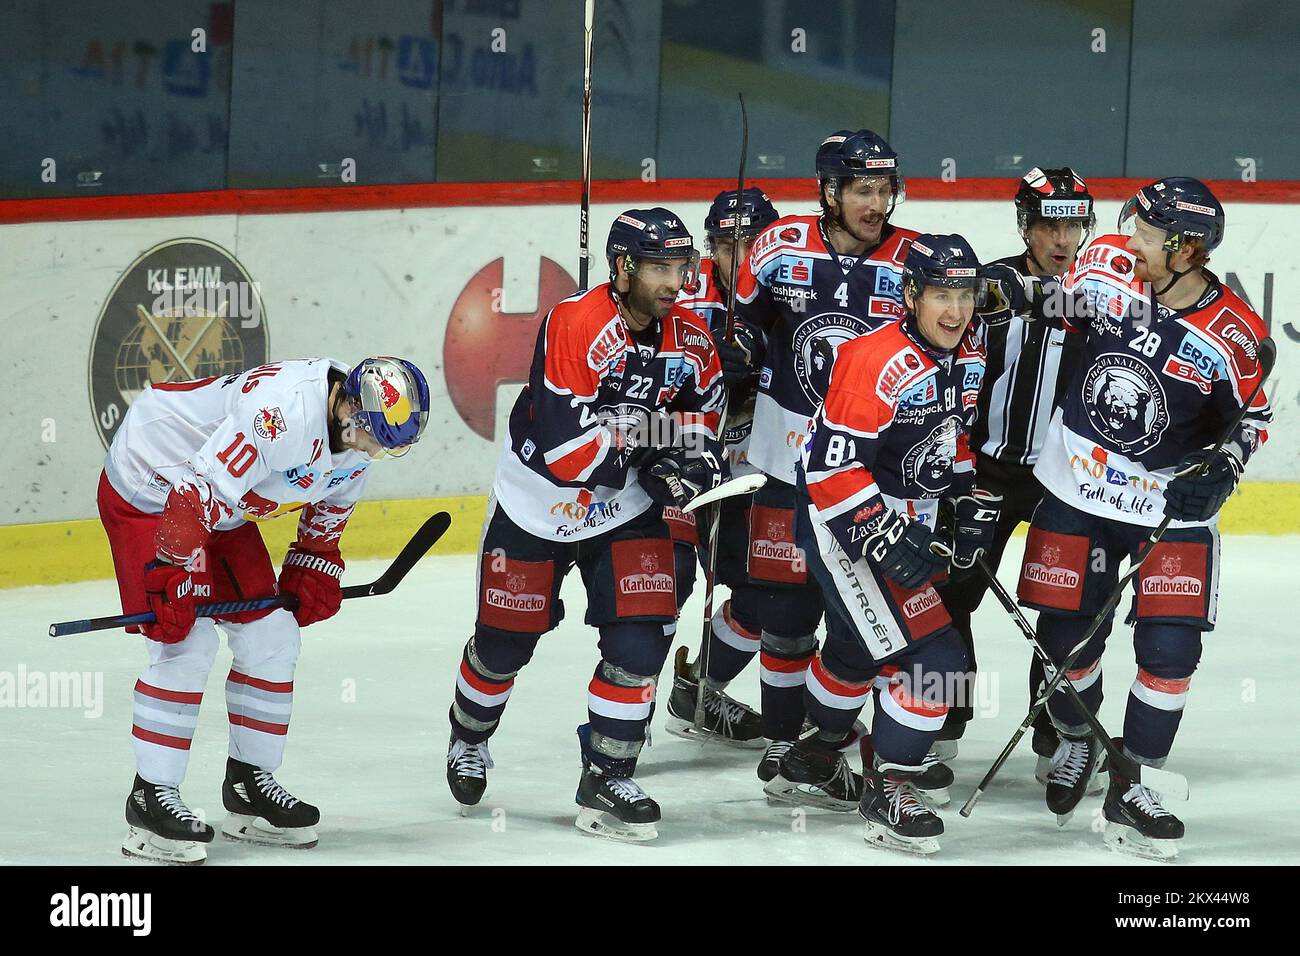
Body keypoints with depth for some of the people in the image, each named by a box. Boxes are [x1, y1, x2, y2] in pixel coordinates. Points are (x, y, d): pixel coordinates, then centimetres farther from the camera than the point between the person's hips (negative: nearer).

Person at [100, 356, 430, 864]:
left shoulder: (362, 426, -7)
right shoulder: (281, 411, -37)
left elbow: (330, 506, 13)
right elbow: (197, 493, -36)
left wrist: (315, 570, 9)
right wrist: (173, 578, -34)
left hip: (226, 511, 9)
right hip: (146, 492, -9)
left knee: (270, 638, 6)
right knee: (187, 645, -16)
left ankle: (250, 785, 19)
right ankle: (151, 800, -9)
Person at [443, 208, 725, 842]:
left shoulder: (689, 339, -9)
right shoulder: (574, 326, -29)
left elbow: (704, 413, 7)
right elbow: (565, 448, -33)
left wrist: (684, 463, -14)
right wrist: (654, 429, -29)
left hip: (627, 510, 4)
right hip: (535, 508, -4)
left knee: (639, 644, -9)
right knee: (504, 643, 12)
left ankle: (606, 779, 4)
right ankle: (469, 740, 41)